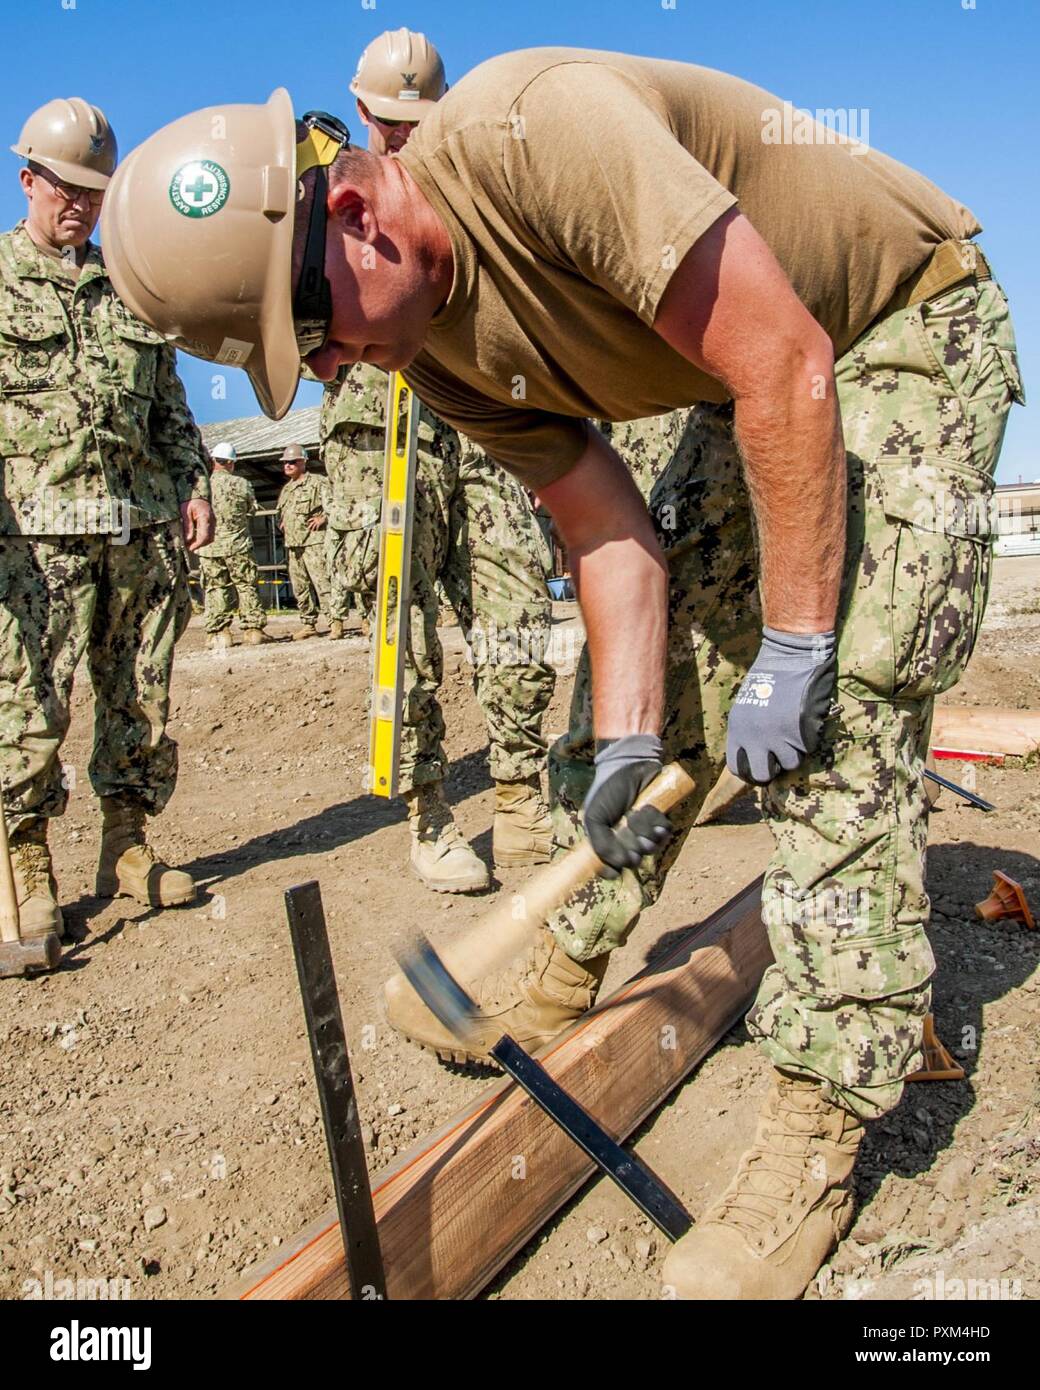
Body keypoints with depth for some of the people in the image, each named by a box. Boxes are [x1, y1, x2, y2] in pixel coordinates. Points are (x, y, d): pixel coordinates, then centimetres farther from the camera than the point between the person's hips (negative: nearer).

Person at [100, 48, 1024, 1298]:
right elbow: (610, 534, -4)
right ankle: (564, 977, 19)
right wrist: (623, 740, -11)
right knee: (663, 665, 4)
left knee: (839, 714, -19)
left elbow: (790, 366, -32)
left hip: (910, 329, -7)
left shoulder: (533, 132, -31)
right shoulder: (437, 352, -6)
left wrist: (791, 650, -28)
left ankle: (819, 1127, -8)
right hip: (750, 375, 7)